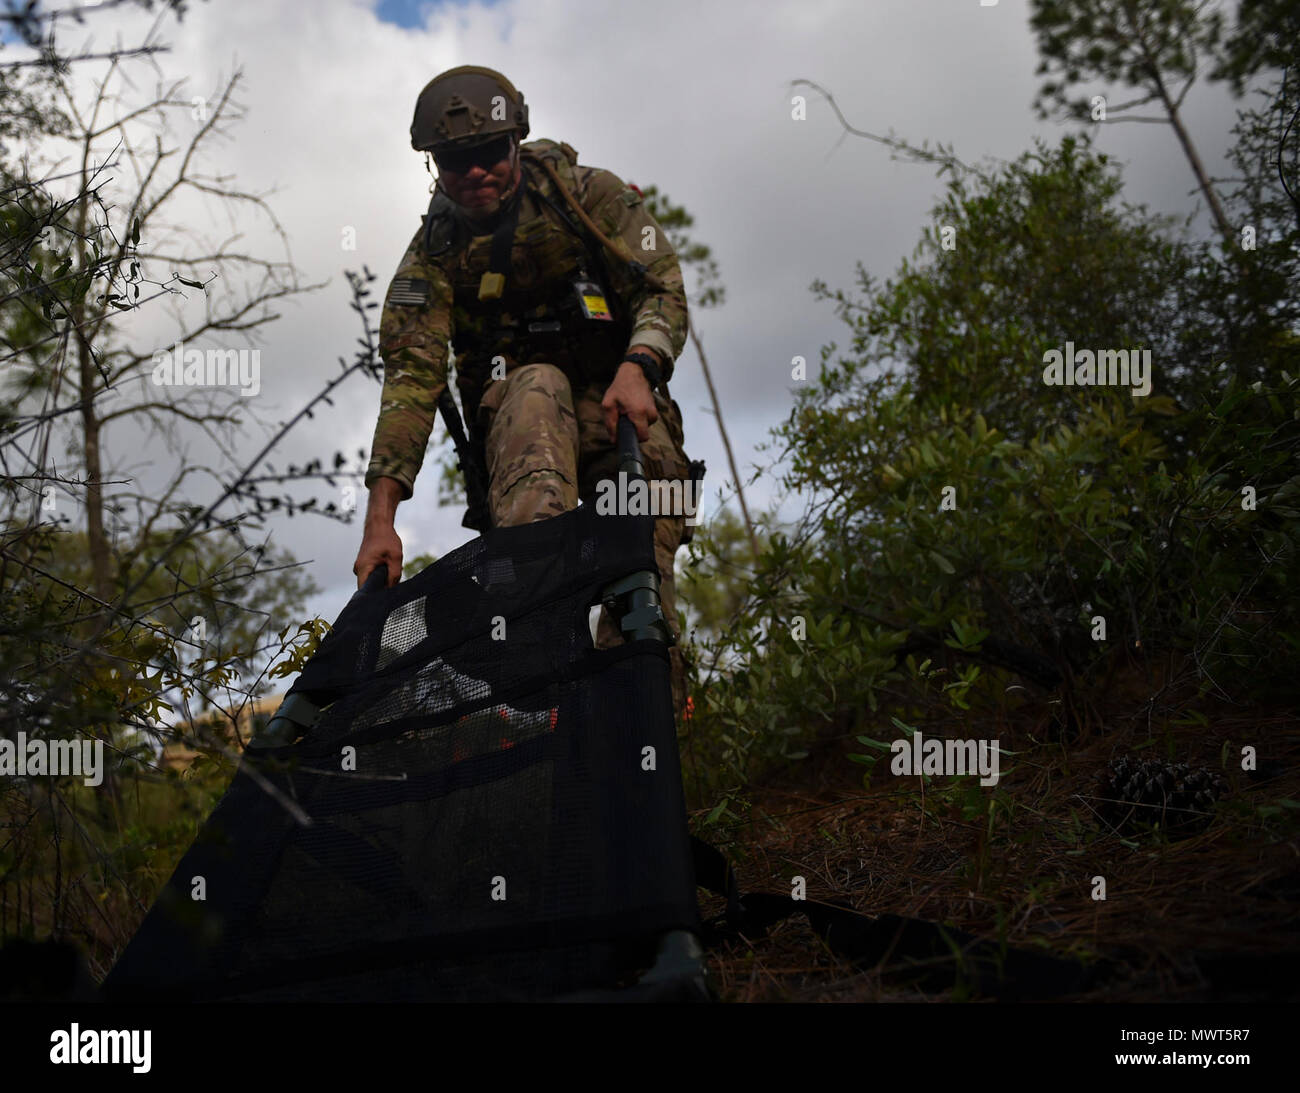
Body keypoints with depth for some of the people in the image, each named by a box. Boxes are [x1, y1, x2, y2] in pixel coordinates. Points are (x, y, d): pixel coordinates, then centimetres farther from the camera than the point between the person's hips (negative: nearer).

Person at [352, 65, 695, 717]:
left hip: (619, 400, 1)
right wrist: (380, 517, -20)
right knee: (536, 387, -37)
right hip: (513, 412, -1)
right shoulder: (434, 252, 1)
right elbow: (411, 377, -9)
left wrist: (636, 367, -28)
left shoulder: (589, 194, 2)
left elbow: (662, 286, -5)